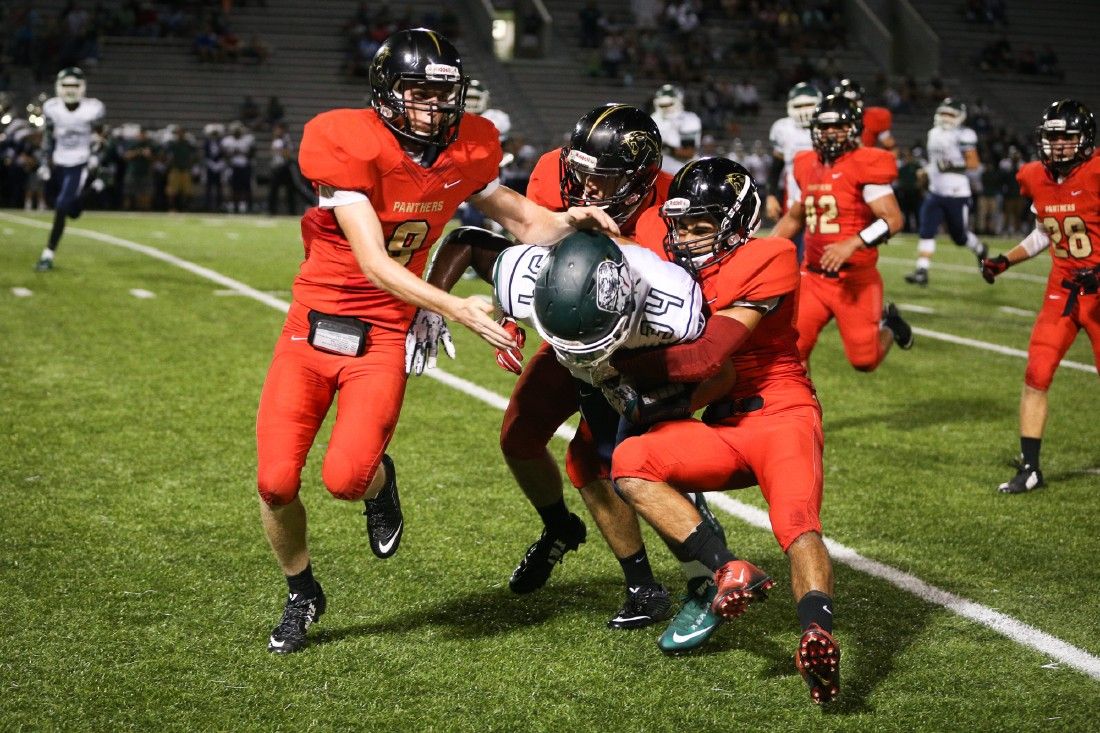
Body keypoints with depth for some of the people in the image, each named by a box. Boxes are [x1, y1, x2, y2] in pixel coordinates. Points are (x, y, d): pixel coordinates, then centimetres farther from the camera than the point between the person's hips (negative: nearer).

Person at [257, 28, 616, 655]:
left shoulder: (466, 151, -2)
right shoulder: (348, 144, -17)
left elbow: (523, 221, 12)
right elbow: (374, 263, -22)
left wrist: (570, 220, -10)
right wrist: (456, 308, -31)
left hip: (382, 339, 1)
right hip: (312, 325, -1)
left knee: (345, 476, -20)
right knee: (275, 482, -5)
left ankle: (378, 483, 20)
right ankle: (302, 595, 25)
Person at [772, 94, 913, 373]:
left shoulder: (864, 167, -12)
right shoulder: (806, 167, 7)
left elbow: (893, 220, -19)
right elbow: (793, 218, 22)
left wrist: (852, 244, -30)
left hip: (855, 280, -5)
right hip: (814, 277, 5)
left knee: (864, 360, 3)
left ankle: (888, 326, 35)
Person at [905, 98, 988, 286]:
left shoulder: (963, 135, -12)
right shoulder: (934, 133, 11)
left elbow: (973, 163, -15)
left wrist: (954, 166, -27)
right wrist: (927, 171, 13)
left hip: (957, 194, -6)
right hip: (935, 192, 6)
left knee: (959, 236, 8)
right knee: (926, 232, -8)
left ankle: (980, 250, 38)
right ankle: (921, 272, -10)